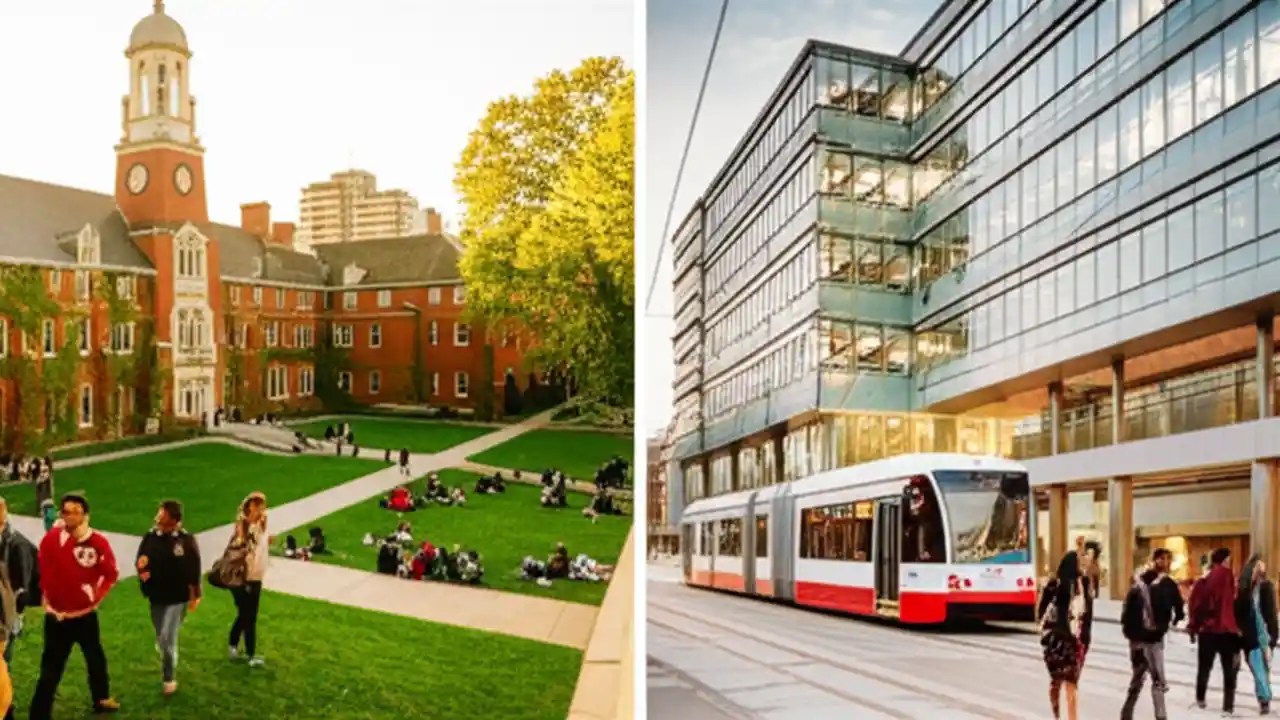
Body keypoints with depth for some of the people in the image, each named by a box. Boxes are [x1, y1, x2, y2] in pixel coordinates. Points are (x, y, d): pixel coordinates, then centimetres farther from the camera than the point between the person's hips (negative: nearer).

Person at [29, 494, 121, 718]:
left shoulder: (98, 542, -11)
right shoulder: (51, 539, -14)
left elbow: (111, 573, 2)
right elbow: (41, 571, -3)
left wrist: (98, 595, -2)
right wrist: (46, 599, 1)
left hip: (86, 614, 3)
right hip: (57, 616, -3)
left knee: (96, 658, 21)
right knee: (51, 668, 0)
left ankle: (101, 699, 40)